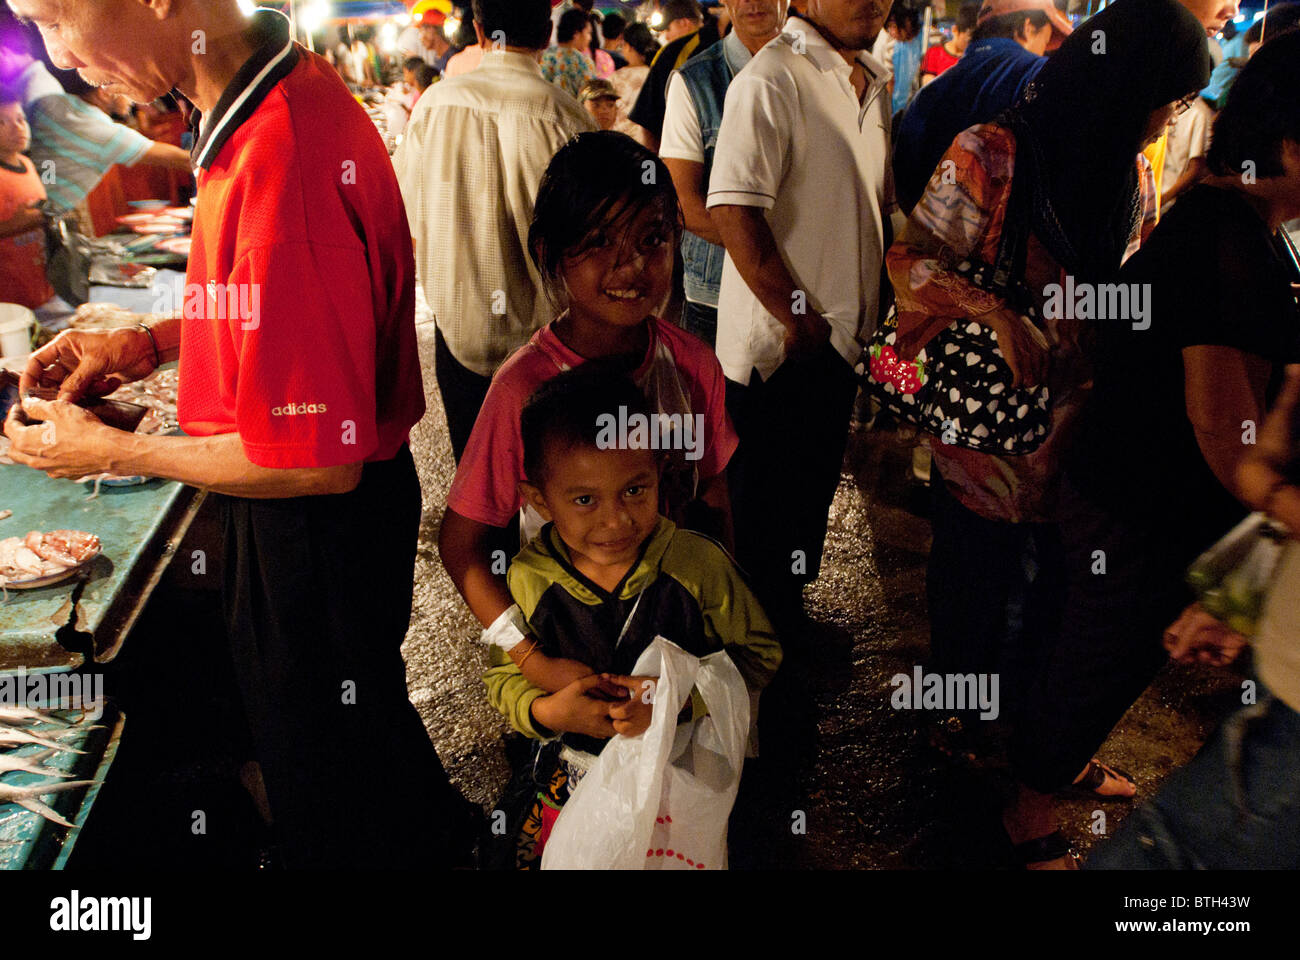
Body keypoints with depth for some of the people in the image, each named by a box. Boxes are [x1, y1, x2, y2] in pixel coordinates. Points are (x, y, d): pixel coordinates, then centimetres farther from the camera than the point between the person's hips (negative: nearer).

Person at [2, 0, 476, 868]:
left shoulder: (278, 163, -34)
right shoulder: (298, 91, -2)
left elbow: (317, 462, -30)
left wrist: (111, 452, -17)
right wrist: (150, 342, 2)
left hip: (314, 529, -9)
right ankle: (438, 831, 56)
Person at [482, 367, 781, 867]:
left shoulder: (699, 563, -19)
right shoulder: (528, 581, -14)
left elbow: (759, 654, -10)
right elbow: (502, 677, -1)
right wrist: (545, 711, -23)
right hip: (580, 770, 2)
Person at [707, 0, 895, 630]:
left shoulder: (872, 82, 12)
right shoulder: (771, 78, -17)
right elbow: (733, 210, -25)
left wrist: (877, 310, 13)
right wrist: (799, 319, -22)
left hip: (843, 336, 9)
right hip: (780, 343, -9)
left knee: (814, 487, 20)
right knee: (766, 502, 5)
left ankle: (789, 623, 39)